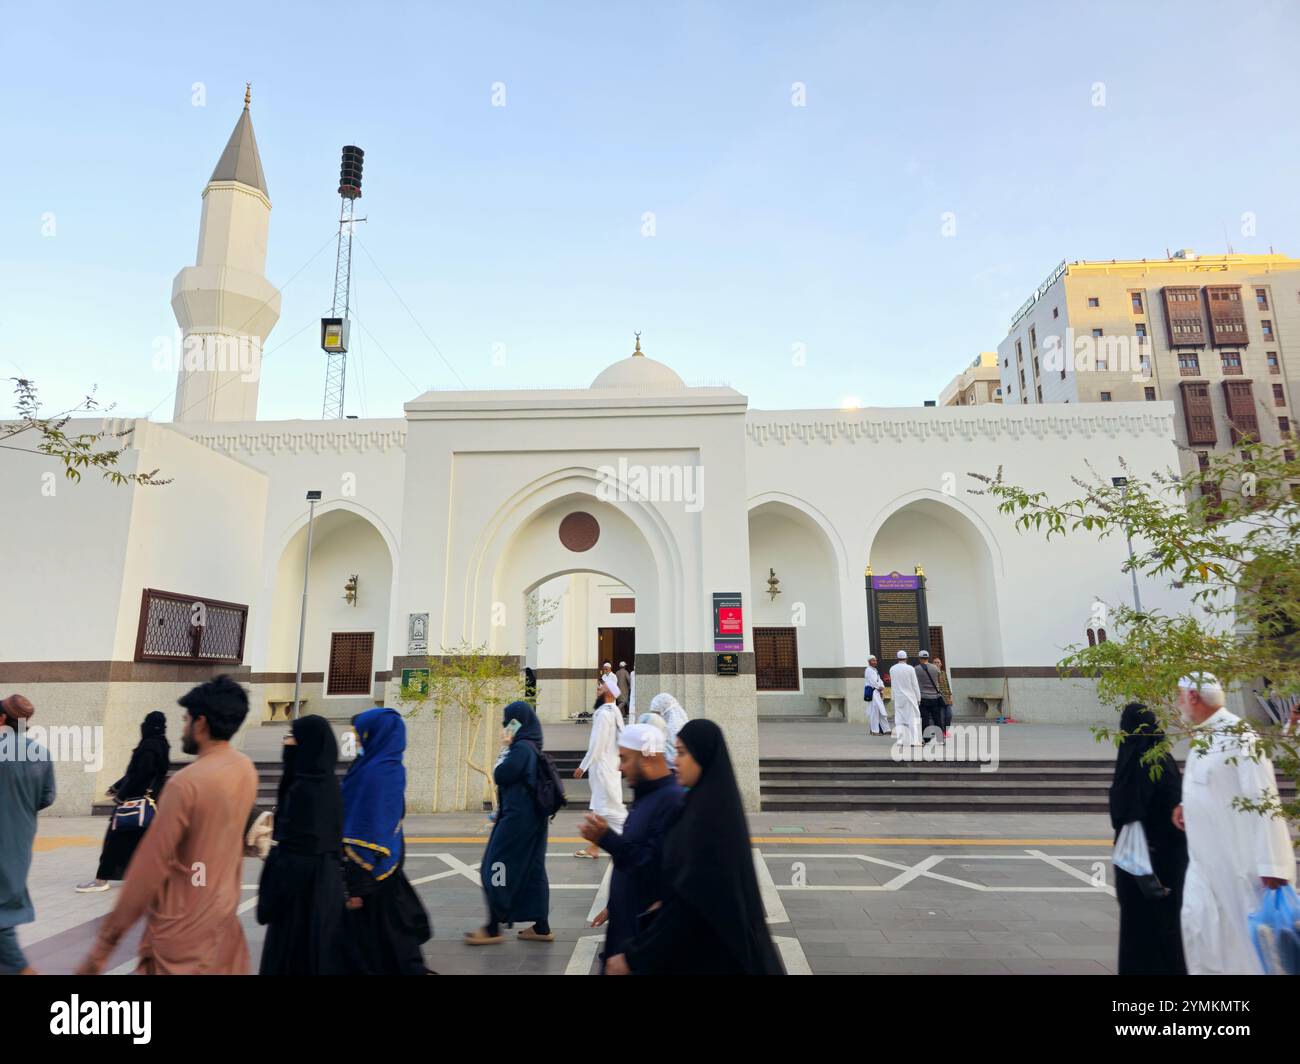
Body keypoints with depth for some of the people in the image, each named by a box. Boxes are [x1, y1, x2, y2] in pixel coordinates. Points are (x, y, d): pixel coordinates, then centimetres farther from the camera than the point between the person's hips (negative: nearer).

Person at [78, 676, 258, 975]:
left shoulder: (187, 782, -20)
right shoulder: (246, 770, 0)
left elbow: (149, 867, -17)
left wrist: (104, 944, -9)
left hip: (182, 929, -6)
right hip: (223, 916, 6)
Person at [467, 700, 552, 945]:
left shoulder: (521, 748, -18)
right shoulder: (531, 747, 11)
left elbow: (500, 776, -15)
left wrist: (505, 748, -7)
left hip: (517, 819, -10)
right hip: (531, 818, 10)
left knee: (496, 870, 1)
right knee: (532, 870, 12)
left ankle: (493, 929, 11)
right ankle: (541, 927, 17)